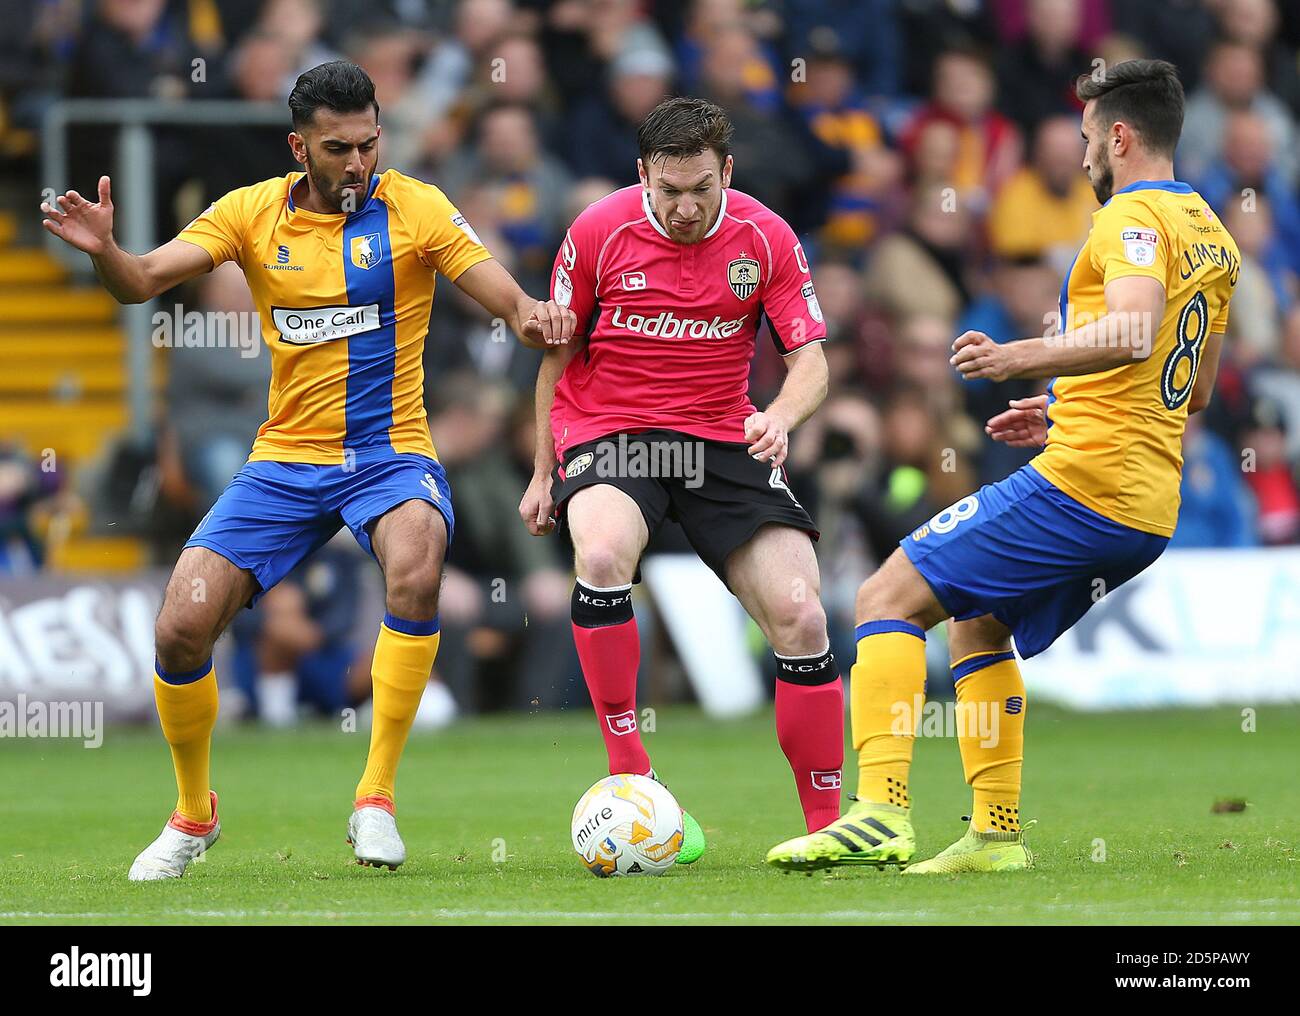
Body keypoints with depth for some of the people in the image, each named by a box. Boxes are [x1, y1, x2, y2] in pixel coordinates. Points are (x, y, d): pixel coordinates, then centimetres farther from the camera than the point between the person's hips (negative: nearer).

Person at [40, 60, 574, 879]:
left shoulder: (414, 208, -5)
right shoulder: (254, 212, 1)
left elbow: (507, 298, -9)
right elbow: (143, 283, -6)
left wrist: (535, 316, -33)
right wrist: (104, 250, -28)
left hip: (391, 454, -2)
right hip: (286, 462, 3)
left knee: (416, 569, -35)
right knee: (182, 628, -9)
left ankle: (377, 802, -23)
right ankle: (194, 815, 18)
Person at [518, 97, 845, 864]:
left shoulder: (765, 239, -5)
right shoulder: (599, 233, -7)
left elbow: (810, 362, -4)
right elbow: (558, 351, 7)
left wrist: (779, 417, -27)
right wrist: (544, 473, 10)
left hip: (722, 440, 2)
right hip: (607, 429, -2)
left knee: (800, 619, -12)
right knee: (603, 554, -35)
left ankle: (827, 823, 2)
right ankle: (629, 777, -25)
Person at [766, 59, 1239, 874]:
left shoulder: (1135, 216, -9)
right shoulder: (1212, 234, 20)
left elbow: (1132, 333, -29)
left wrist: (1025, 359, -39)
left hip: (1082, 483, -10)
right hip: (1152, 509, 10)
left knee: (889, 599, -8)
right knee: (977, 625, 26)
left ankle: (881, 813, -22)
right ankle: (998, 834, 19)